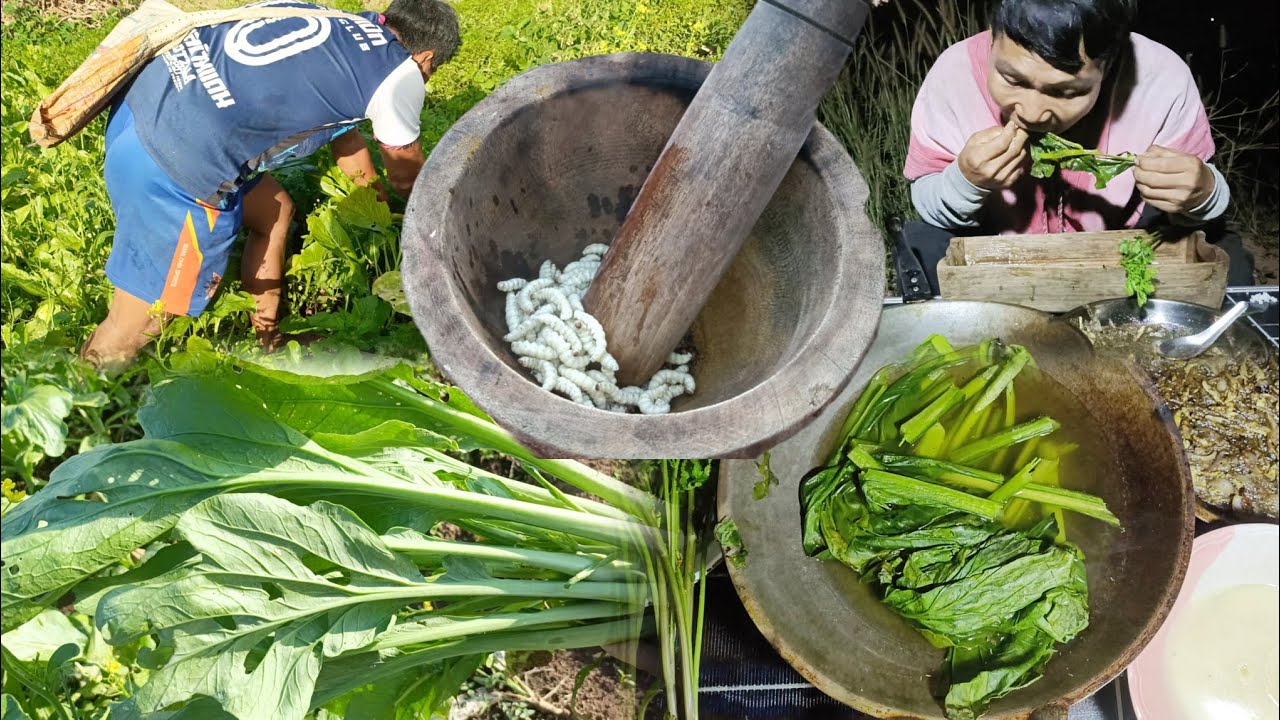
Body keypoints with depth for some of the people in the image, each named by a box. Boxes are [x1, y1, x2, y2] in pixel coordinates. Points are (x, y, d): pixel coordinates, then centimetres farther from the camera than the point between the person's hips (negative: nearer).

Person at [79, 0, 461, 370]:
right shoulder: (400, 72, -1)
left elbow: (341, 131, 36)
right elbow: (405, 173, 16)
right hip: (171, 166, -10)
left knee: (274, 212, 27)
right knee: (134, 325, 5)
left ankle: (266, 345, 40)